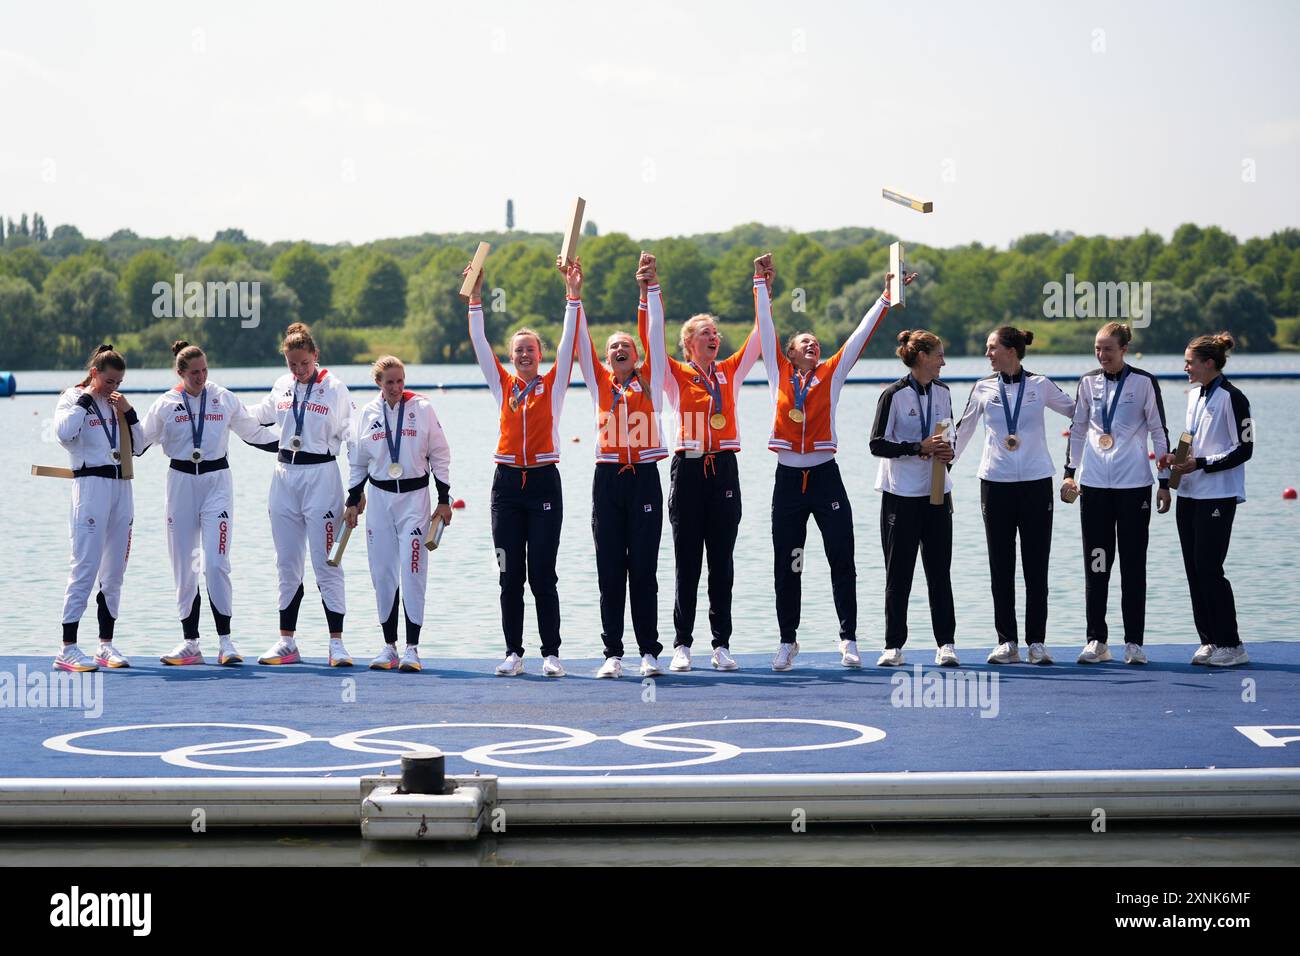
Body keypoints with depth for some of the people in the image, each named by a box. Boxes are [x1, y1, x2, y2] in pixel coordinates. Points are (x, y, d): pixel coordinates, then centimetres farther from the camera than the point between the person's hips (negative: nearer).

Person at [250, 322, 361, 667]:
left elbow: (353, 438, -6)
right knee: (287, 564, 8)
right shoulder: (281, 387, 9)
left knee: (326, 563, -8)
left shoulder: (334, 388, -6)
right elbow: (255, 419, 27)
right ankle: (287, 642, 14)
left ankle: (336, 644, -4)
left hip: (321, 477, -5)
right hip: (285, 477, 5)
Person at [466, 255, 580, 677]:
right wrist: (475, 299, -1)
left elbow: (568, 341, -4)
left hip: (543, 483, -3)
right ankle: (514, 653, 7)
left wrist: (573, 296, -11)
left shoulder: (553, 384, 4)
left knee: (542, 574, -3)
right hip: (507, 483, 3)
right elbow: (479, 344, 6)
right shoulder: (502, 385, 10)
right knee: (510, 575, 3)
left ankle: (551, 654, 0)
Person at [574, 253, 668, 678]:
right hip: (608, 481, 2)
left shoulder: (649, 380, 8)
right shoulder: (599, 383, 11)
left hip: (644, 479, -1)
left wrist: (650, 287, -7)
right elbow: (581, 339, 6)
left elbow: (654, 332, 1)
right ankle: (612, 654, 4)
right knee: (610, 571, 1)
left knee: (643, 569, 0)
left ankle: (649, 652, 3)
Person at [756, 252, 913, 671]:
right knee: (786, 566, 4)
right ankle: (787, 643, 11)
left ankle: (849, 640, 2)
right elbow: (765, 327, 9)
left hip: (825, 476, 0)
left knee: (841, 561, -3)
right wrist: (762, 284, 8)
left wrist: (886, 298, 3)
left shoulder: (831, 373, 8)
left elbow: (861, 334, 6)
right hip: (788, 479, 0)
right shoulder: (779, 373, 8)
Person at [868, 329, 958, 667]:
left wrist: (946, 450, 0)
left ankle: (945, 644, 5)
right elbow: (878, 444, -11)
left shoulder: (942, 392, 10)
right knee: (898, 572, 0)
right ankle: (893, 646, 5)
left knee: (940, 570, 3)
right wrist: (920, 447, -19)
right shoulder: (894, 395, -8)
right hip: (901, 495, -5)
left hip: (937, 492, 5)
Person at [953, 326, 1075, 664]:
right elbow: (963, 430, 17)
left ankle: (1037, 642, 4)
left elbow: (1077, 411, 16)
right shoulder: (983, 389, 6)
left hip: (1036, 482, -1)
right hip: (995, 482, 1)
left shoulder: (1040, 385, 2)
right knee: (1001, 566, 1)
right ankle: (1007, 642, 6)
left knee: (1036, 564, -1)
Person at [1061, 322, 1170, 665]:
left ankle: (1133, 642, 6)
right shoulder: (1088, 382, 7)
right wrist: (1070, 473, 11)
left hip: (1133, 483, -3)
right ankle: (1097, 640, 8)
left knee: (1133, 563, 1)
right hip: (1094, 483, 3)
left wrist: (1165, 482, -3)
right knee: (1095, 563, 3)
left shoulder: (1144, 382, -3)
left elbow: (1159, 432, 0)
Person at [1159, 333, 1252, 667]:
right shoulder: (1194, 395, 14)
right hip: (1189, 494, 8)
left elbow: (1244, 449, -12)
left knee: (1208, 568, -10)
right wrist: (1176, 457, 5)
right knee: (1194, 569, 7)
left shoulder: (1232, 398, -11)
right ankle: (1209, 641, 13)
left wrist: (1200, 464, -17)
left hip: (1218, 496, -8)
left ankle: (1231, 645, -3)